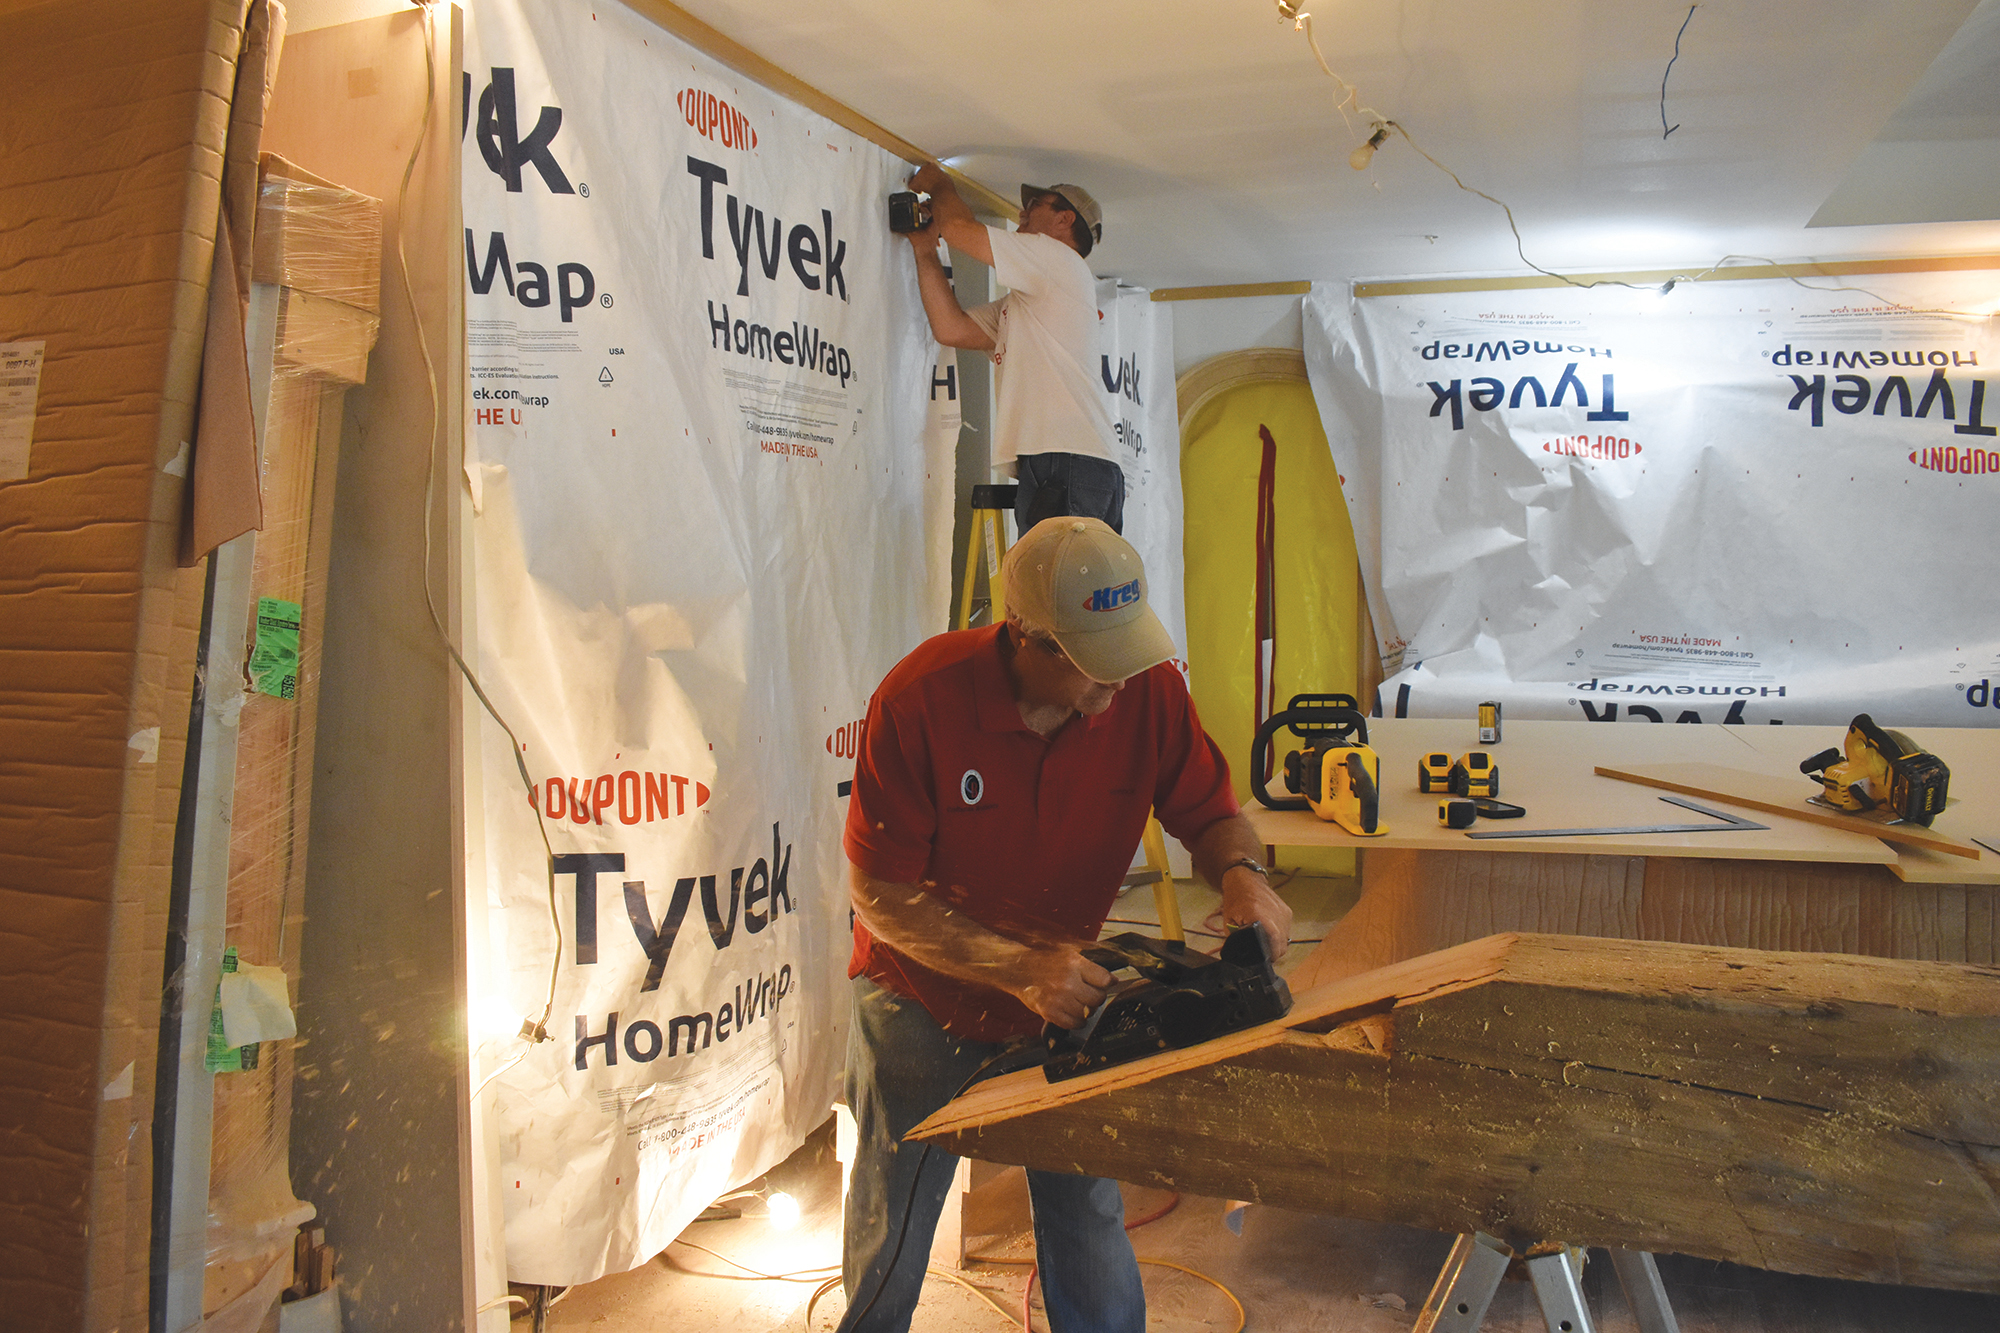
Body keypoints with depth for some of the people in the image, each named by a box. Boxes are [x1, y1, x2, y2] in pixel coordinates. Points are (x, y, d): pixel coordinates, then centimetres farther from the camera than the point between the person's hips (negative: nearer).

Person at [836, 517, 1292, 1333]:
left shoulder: (1148, 686, -18)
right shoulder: (921, 699, -27)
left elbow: (1210, 812, -5)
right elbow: (880, 894, -21)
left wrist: (1242, 873, -28)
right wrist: (1018, 968, -30)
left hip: (1066, 996, 2)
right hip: (923, 1000, -2)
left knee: (1091, 1226, 8)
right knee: (891, 1234, 15)